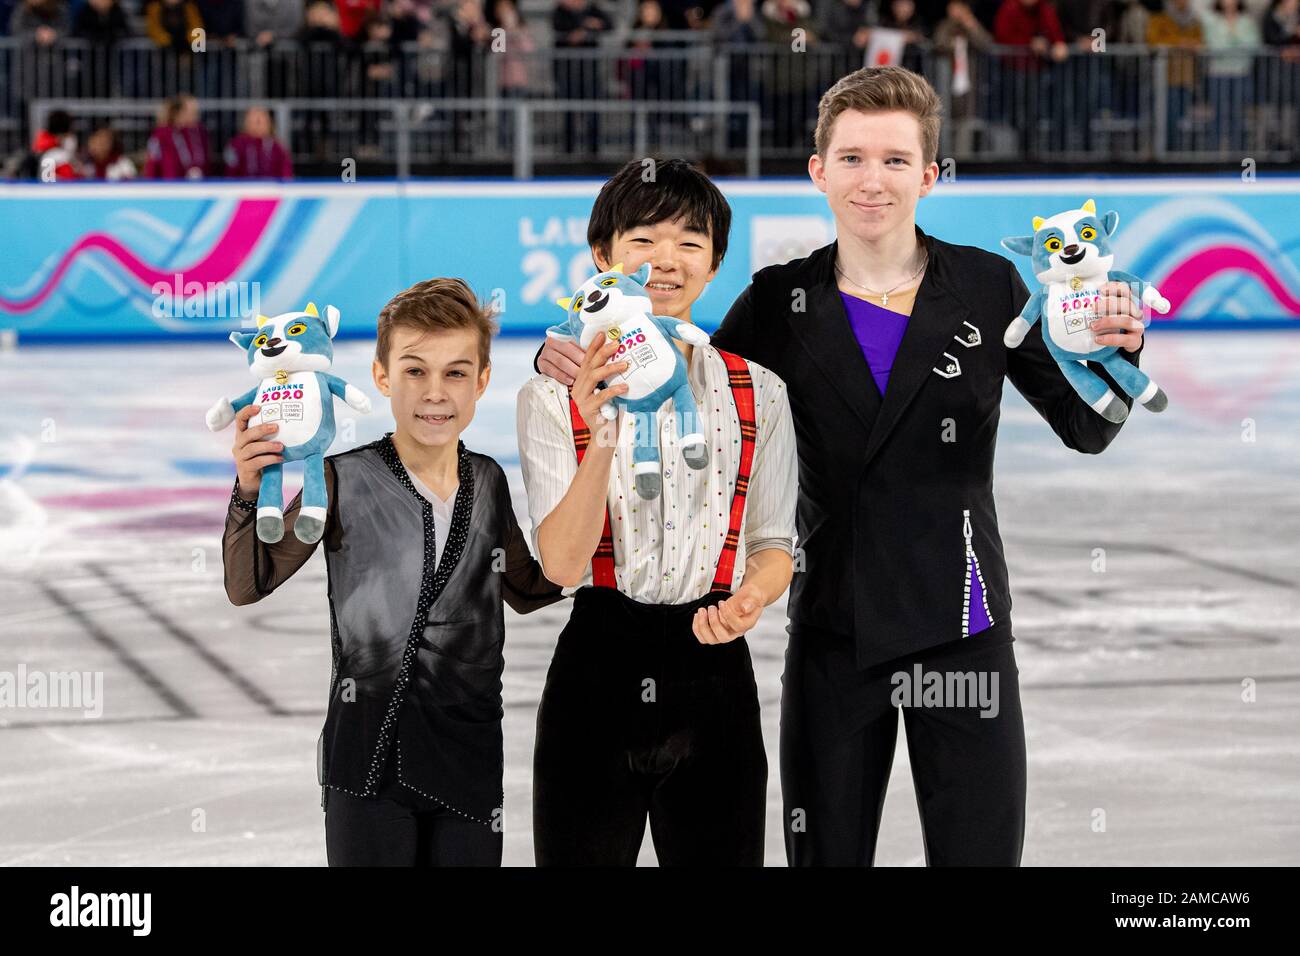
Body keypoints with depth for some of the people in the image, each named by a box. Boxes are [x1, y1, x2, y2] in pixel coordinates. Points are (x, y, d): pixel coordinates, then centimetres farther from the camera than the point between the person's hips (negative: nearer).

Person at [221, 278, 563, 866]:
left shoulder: (488, 482, 6)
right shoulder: (344, 482, -7)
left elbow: (524, 589, 21)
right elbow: (247, 586, -4)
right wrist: (249, 494, -21)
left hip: (469, 752, 4)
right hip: (368, 748, -3)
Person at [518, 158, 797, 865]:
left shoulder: (758, 395, 5)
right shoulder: (555, 395, -2)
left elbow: (772, 545, 8)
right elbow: (562, 564, -11)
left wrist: (747, 599, -15)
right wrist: (602, 438, -25)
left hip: (714, 670, 2)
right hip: (597, 667, -2)